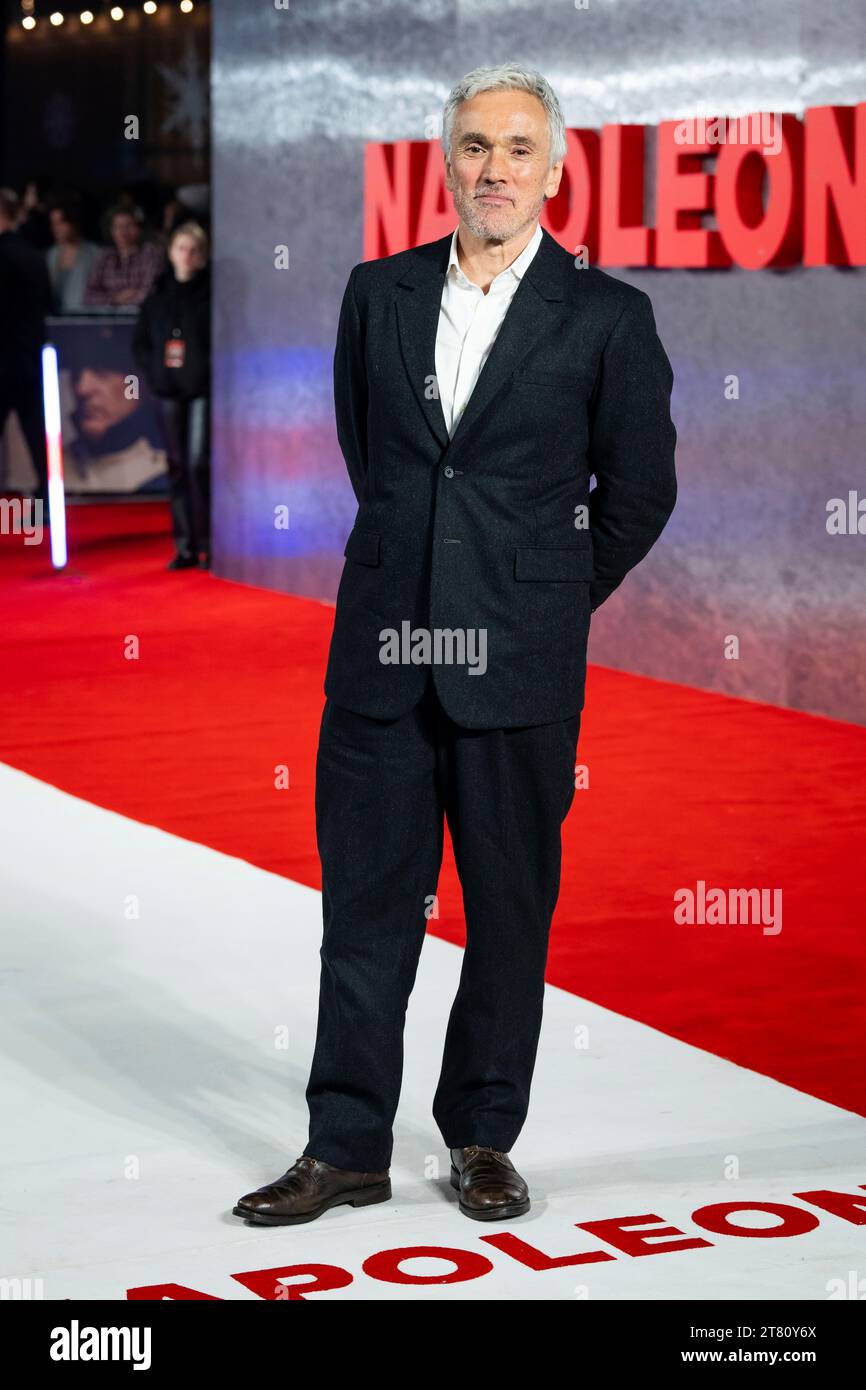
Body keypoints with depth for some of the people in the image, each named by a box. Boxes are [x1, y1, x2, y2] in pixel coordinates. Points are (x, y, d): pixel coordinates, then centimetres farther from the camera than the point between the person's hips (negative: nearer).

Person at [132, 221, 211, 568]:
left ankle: (207, 544, -3)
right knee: (177, 466, 7)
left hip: (203, 390, -5)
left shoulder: (211, 291, -2)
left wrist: (211, 372, -12)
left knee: (199, 464, -10)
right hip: (168, 391, 5)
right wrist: (153, 372, 5)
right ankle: (185, 546, 12)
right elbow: (140, 340, 17)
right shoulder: (158, 294, 11)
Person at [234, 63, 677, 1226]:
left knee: (511, 909, 6)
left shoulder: (606, 317, -2)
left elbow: (640, 489, 6)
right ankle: (347, 1148, 13)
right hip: (382, 647, 2)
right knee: (366, 903, 5)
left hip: (518, 661, -2)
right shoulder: (378, 293, 7)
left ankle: (483, 1139, 20)